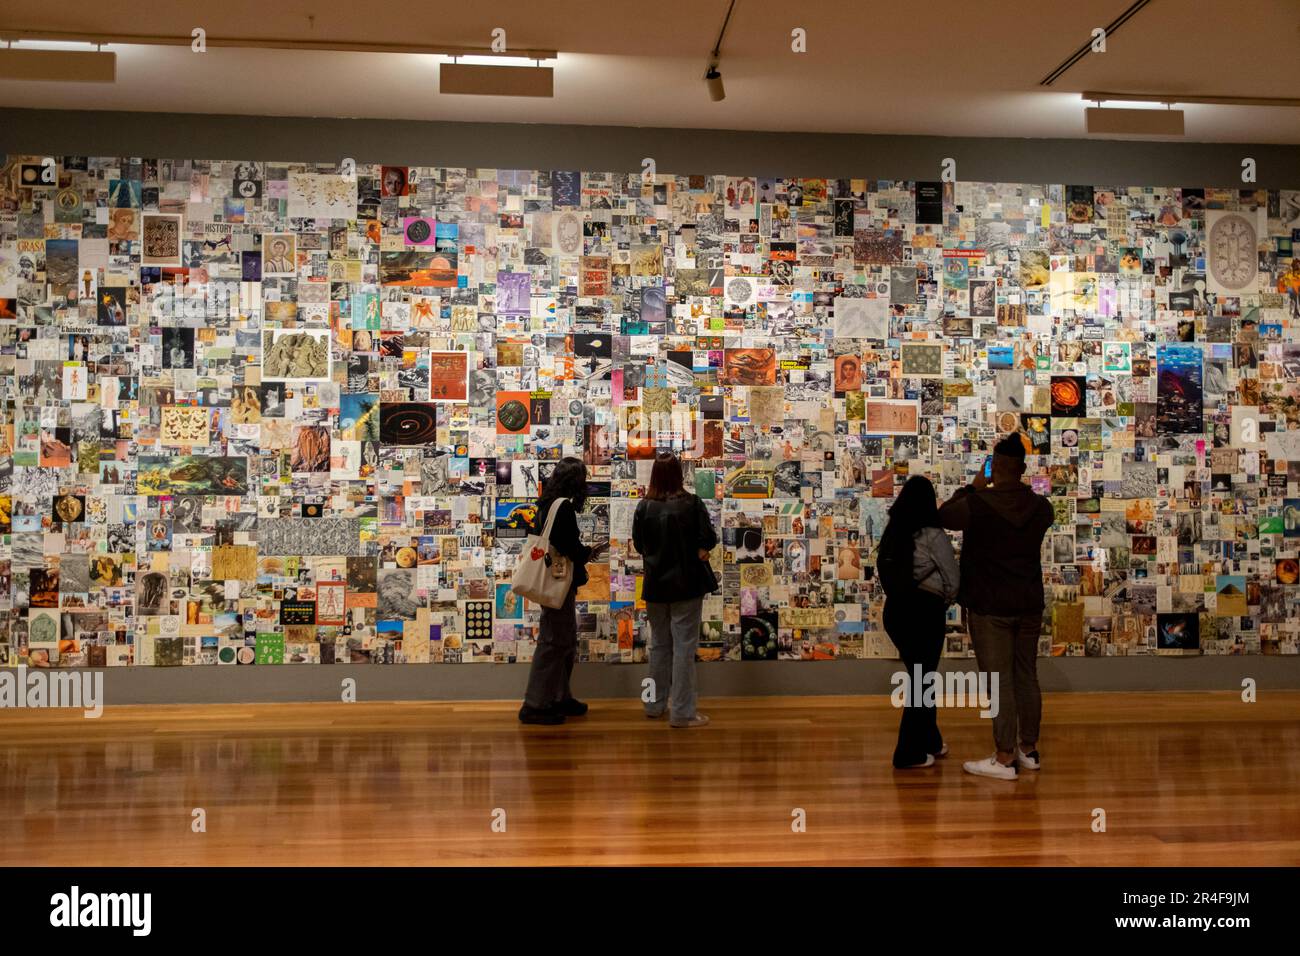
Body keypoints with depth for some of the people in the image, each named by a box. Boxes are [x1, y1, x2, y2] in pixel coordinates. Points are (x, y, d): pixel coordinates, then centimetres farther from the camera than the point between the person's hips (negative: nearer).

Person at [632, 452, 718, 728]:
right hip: (686, 583, -3)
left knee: (659, 644, 16)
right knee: (684, 645, 1)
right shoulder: (691, 503, -12)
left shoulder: (644, 506, -5)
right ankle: (682, 712, 2)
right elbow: (709, 540, -10)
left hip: (655, 584, 3)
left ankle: (655, 704, 25)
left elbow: (639, 544, 4)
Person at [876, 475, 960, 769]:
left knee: (919, 677, 20)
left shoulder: (893, 532, 5)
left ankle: (929, 741, 34)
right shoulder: (933, 535, -12)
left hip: (895, 609, 6)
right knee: (922, 681, 5)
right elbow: (953, 579, -9)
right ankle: (909, 753, 10)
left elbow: (885, 571, 4)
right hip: (923, 612, -6)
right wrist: (945, 602, 10)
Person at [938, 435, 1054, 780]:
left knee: (999, 682, -2)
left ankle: (1005, 759, 2)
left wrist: (973, 487, 12)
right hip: (1029, 605, 5)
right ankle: (1028, 749, 23)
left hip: (990, 607, -5)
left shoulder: (977, 505, -15)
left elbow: (943, 515, 3)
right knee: (1027, 677, 14)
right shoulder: (1041, 506, 0)